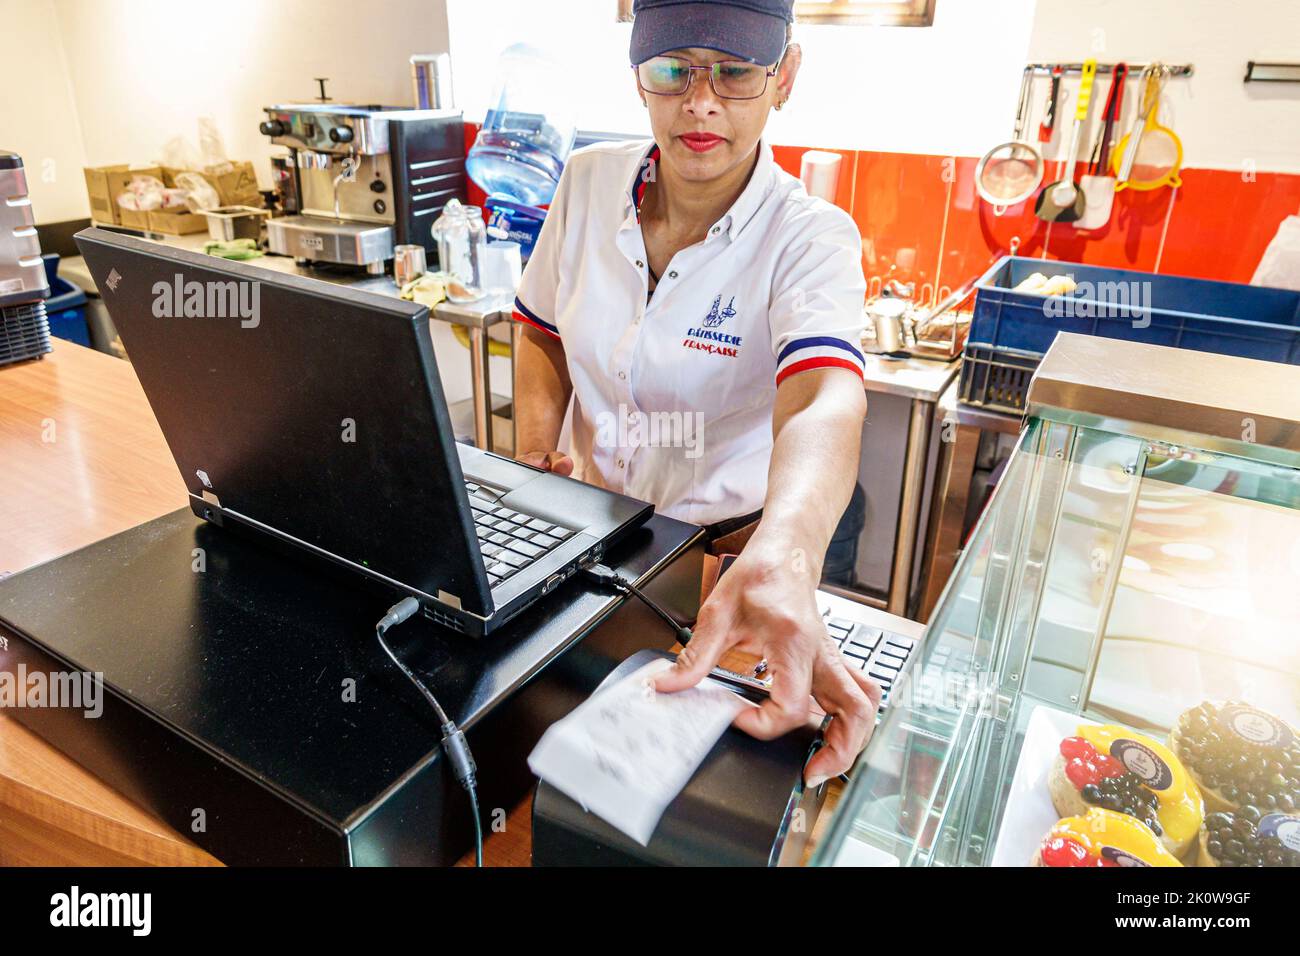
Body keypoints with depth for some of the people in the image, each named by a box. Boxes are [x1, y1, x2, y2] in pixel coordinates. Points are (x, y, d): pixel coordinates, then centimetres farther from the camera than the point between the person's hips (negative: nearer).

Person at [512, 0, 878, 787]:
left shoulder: (812, 236, -17)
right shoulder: (589, 182, -4)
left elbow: (824, 402, -37)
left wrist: (781, 560, -58)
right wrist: (535, 450, -8)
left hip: (724, 540, -3)